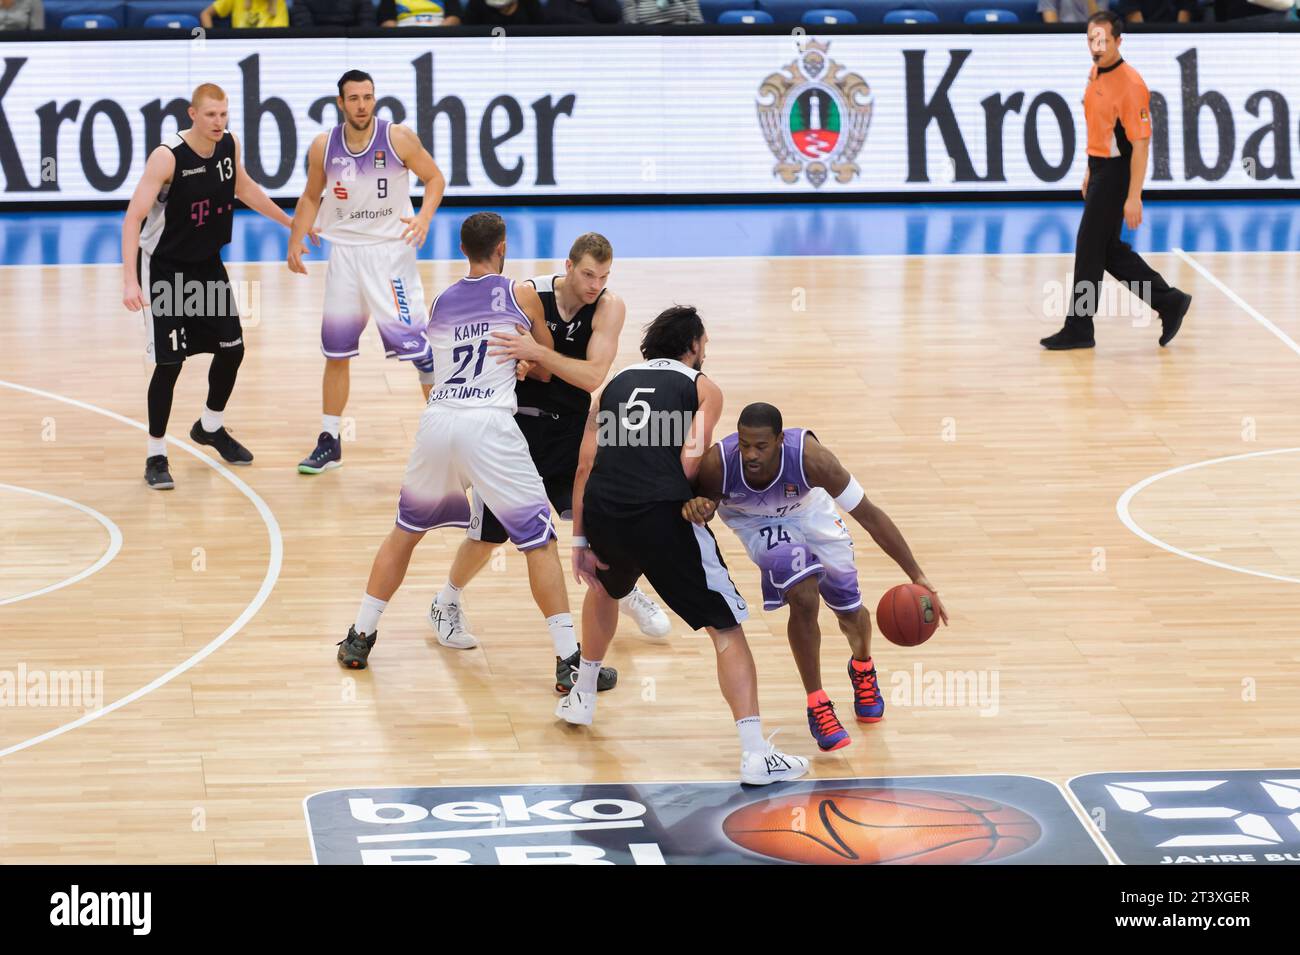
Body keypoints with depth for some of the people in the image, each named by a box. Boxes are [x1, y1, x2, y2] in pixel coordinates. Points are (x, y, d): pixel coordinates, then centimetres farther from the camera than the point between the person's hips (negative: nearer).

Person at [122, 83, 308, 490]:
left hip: (208, 264, 7)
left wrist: (290, 222, 22)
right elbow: (133, 217, -29)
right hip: (166, 268, -6)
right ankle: (156, 457, 4)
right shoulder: (168, 157, -26)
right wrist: (130, 280, -39)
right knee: (169, 362, -8)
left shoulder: (229, 145, -6)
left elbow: (243, 187, 16)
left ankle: (211, 428, 35)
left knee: (231, 349, 11)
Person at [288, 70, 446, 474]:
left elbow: (434, 177, 0)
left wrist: (424, 218, -16)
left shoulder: (399, 138, -10)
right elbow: (311, 197, 13)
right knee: (336, 351, 7)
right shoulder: (324, 147, -2)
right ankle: (329, 443, 17)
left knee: (417, 343, -9)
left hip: (391, 249, -3)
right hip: (345, 252, 3)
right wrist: (295, 241, 4)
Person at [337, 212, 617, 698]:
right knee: (539, 540, 3)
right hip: (489, 426, -4)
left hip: (437, 420, 4)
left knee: (405, 530, 24)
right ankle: (569, 659, -1)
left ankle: (359, 638, 26)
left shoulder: (440, 303, 18)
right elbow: (546, 370, 17)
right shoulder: (521, 295, 7)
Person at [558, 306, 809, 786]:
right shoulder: (702, 389, 10)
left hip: (604, 511, 5)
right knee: (726, 628, 3)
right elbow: (690, 462, -4)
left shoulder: (615, 383, 22)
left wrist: (580, 539, 16)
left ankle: (582, 697, 48)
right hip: (663, 514, -4)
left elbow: (586, 466, 14)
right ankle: (756, 754, -8)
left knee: (605, 587, 39)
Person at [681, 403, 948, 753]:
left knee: (850, 611, 8)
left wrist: (917, 576, -30)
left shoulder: (810, 458, -41)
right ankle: (817, 707, -5)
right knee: (804, 599, -24)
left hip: (807, 510, 1)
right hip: (755, 520, -1)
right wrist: (695, 507, -43)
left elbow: (869, 515, -31)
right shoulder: (717, 464, -39)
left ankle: (863, 669, 46)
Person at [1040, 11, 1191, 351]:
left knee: (1089, 250, -2)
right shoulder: (1096, 73, 7)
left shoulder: (1130, 84, -21)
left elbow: (1140, 143, -21)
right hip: (1100, 169, 9)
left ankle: (1078, 330, 9)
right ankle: (1168, 301, 23)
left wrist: (1133, 198, -23)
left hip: (1117, 173, -9)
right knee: (1110, 250, 14)